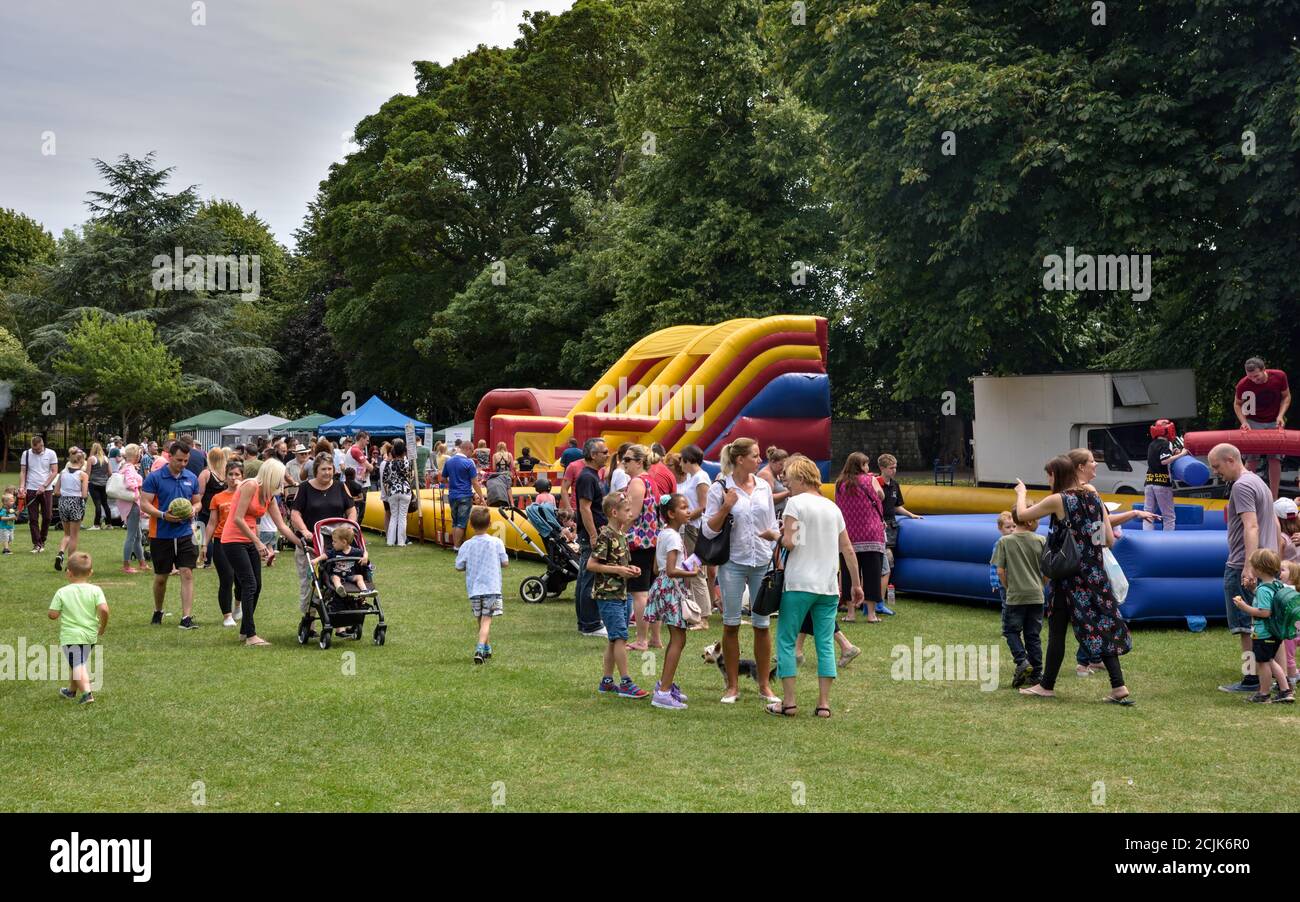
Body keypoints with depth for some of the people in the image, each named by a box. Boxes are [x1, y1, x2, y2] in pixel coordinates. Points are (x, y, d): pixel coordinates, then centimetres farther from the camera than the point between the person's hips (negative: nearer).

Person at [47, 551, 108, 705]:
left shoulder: (62, 592, -6)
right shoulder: (95, 590, -4)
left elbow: (53, 615, -7)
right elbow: (104, 609, -16)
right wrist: (102, 628, -1)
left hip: (70, 636, -4)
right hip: (91, 636, 4)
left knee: (78, 666, -6)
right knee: (79, 663, 23)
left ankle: (87, 692, -25)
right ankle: (71, 690, 41)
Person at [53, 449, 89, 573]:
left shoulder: (63, 472, 2)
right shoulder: (83, 474, -10)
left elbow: (56, 492, 2)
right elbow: (84, 495, -13)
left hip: (63, 502, 4)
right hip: (76, 504, -4)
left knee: (67, 534, 19)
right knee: (74, 536, 8)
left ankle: (60, 553, -7)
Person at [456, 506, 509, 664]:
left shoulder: (466, 546, -3)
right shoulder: (496, 542, -5)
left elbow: (459, 566, 1)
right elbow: (505, 563, -1)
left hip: (473, 589, 2)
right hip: (492, 587, -2)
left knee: (480, 619, 18)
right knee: (486, 620, -6)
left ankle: (487, 648, 31)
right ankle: (480, 648, -25)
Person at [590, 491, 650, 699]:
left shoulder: (622, 535, 12)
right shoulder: (605, 536, -15)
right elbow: (590, 565, -17)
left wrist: (630, 569, 6)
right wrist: (617, 570, -19)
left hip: (622, 594, 9)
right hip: (608, 594, -9)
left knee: (615, 639, 12)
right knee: (620, 637, -9)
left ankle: (607, 681, 19)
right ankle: (626, 683, -7)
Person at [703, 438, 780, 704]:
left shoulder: (763, 487, 8)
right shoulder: (720, 488, -4)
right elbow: (709, 530, -6)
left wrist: (775, 535, -2)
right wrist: (725, 507, -18)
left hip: (762, 562, 3)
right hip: (733, 561, -3)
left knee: (763, 624, 4)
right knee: (731, 624, 2)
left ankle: (764, 685, 13)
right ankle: (732, 686, 11)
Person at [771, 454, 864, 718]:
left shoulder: (795, 502, -5)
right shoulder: (832, 507, 13)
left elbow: (789, 543, -14)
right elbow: (848, 550, 13)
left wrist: (777, 535, 7)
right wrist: (856, 584, 19)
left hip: (799, 585, -5)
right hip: (829, 587, 5)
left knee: (786, 641, 4)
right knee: (825, 644, 6)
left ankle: (788, 701, 2)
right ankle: (824, 703, 3)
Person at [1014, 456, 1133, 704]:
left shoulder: (1057, 500, -11)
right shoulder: (1094, 497, 5)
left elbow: (1021, 515, 0)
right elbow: (1110, 540, 5)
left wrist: (1021, 493, 18)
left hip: (1069, 575, -5)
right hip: (1095, 573, 5)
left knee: (1057, 630, 6)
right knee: (1102, 626, 6)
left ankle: (1047, 685, 16)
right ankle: (1119, 687, -2)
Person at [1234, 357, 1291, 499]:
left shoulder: (1279, 377, -18)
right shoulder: (1243, 385, -22)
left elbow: (1286, 397, -2)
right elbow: (1237, 404, -5)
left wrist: (1280, 416, -15)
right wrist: (1244, 422, -20)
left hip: (1274, 423, 2)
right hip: (1254, 423, -1)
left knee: (1275, 459, -2)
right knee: (1251, 459, -6)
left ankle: (1273, 499, 4)